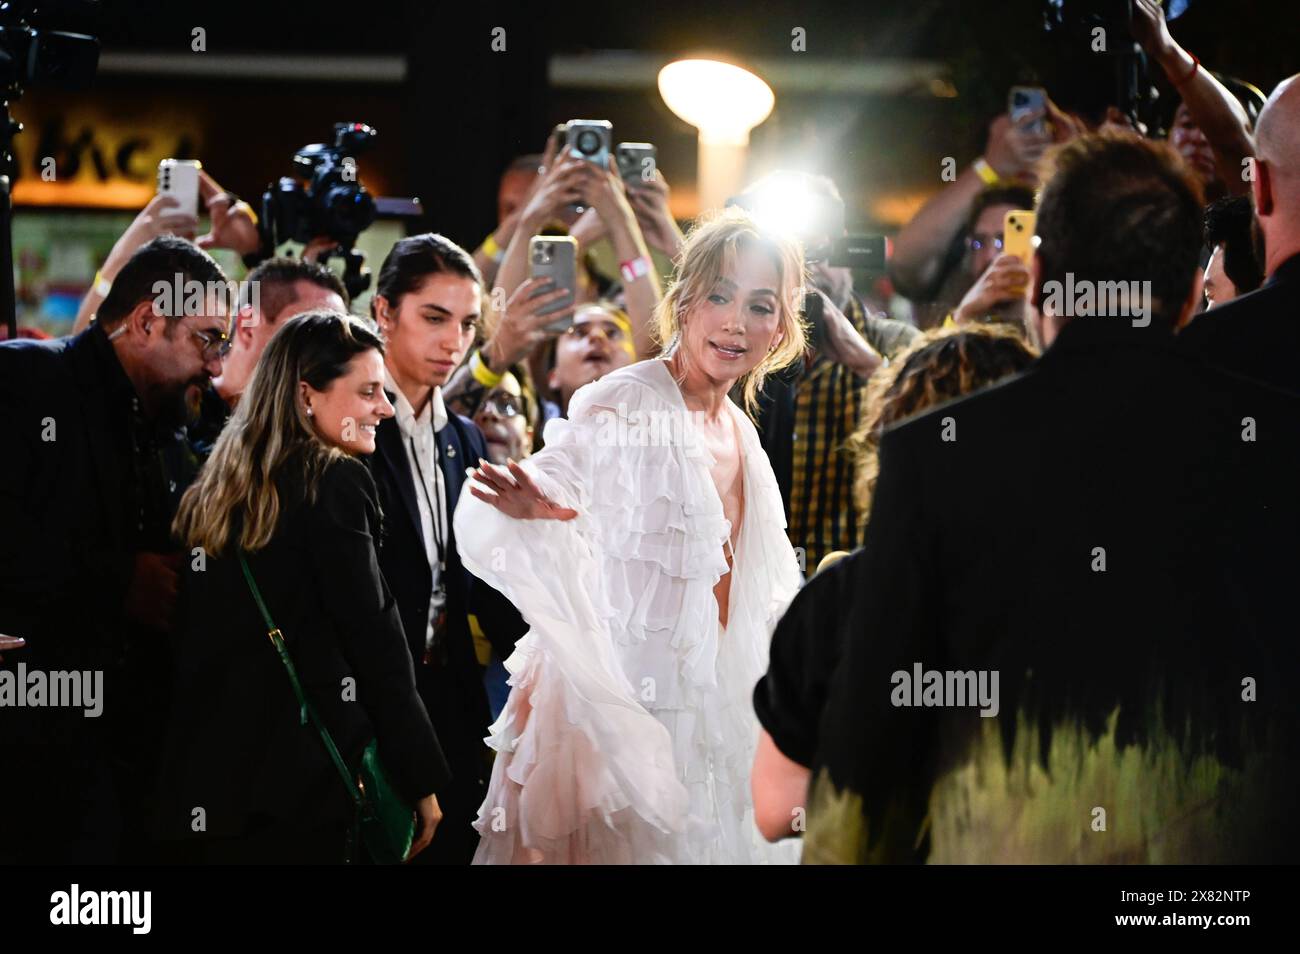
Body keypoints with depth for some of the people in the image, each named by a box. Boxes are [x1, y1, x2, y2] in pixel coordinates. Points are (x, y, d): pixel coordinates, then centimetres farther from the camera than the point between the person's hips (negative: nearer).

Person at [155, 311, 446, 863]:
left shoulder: (212, 490, 12)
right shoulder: (335, 483, -8)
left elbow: (198, 641, 15)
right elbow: (373, 639, -11)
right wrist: (422, 781, -6)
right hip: (302, 772, -7)